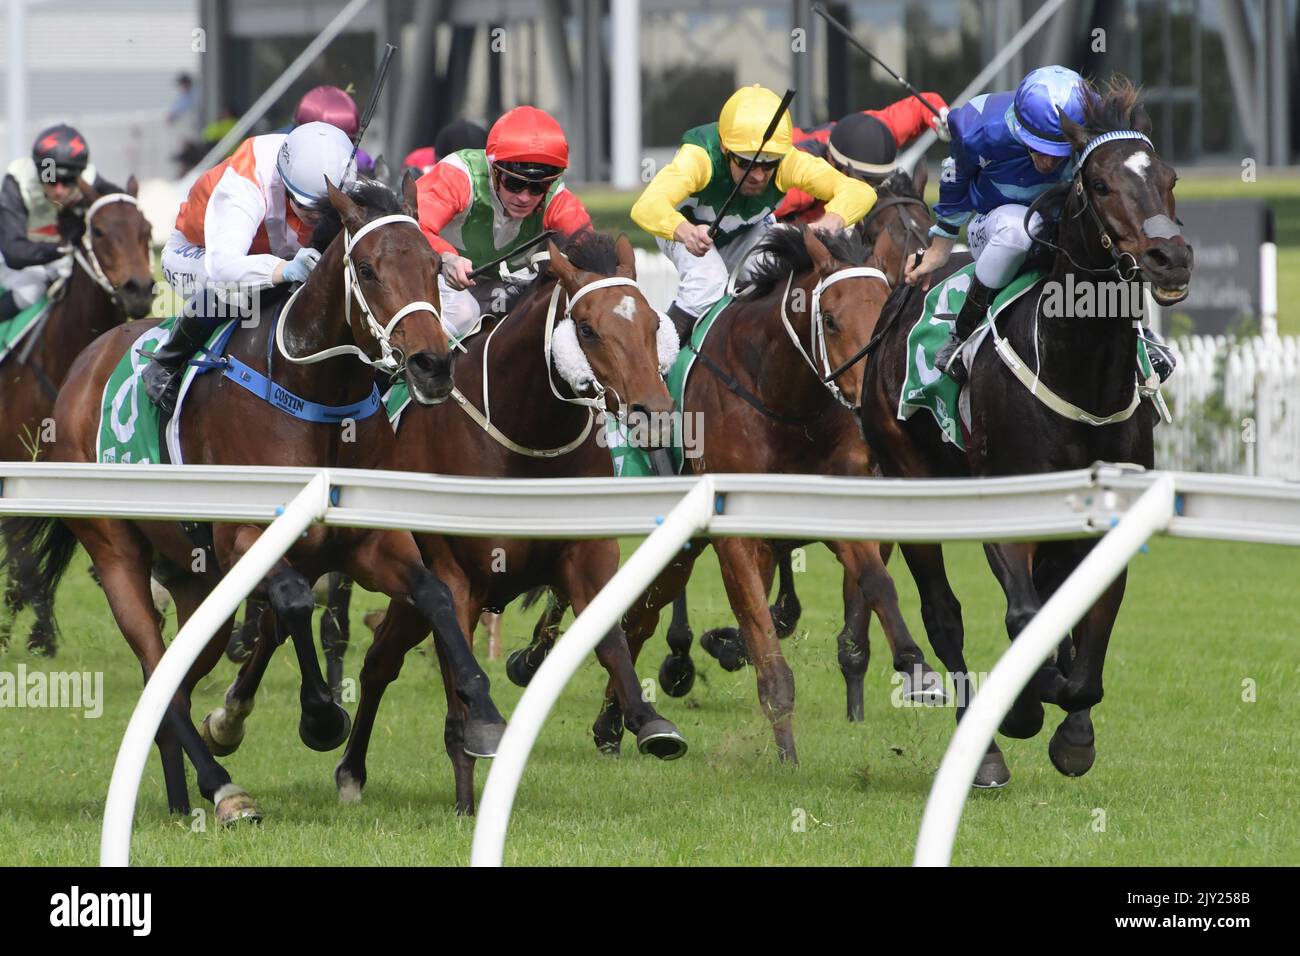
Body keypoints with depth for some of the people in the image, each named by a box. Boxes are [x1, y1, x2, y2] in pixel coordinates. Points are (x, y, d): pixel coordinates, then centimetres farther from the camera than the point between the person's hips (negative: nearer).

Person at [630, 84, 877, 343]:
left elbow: (860, 192, -44)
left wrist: (830, 222, -66)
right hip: (687, 227, -3)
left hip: (747, 232, 3)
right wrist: (685, 232, -80)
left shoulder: (790, 163, -35)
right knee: (707, 283, -30)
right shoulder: (699, 157, -43)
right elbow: (646, 207, -58)